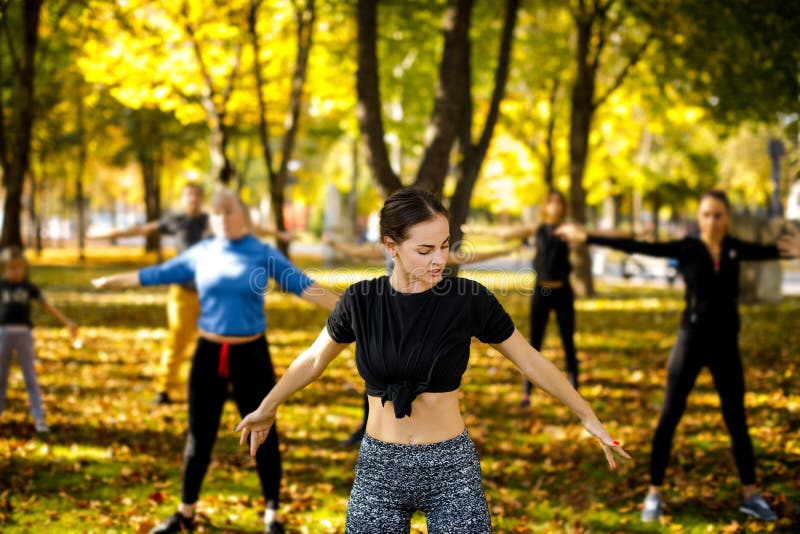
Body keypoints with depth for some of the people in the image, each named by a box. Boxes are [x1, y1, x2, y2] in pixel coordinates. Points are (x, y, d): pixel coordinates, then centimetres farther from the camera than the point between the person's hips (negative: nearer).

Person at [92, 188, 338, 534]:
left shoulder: (264, 254, -4)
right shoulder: (200, 254, 2)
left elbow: (302, 286, -13)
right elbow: (157, 274, 10)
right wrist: (111, 282, 16)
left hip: (251, 355, -2)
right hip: (209, 354, 2)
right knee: (199, 436, 10)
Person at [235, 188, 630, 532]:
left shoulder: (468, 299, -9)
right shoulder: (361, 301, -4)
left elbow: (531, 361, 3)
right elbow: (314, 359, 14)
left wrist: (588, 418, 7)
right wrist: (267, 408, 27)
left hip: (452, 470, -1)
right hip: (379, 469, 2)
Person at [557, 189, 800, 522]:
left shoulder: (735, 249, 3)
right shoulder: (686, 248, -5)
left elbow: (768, 251, -6)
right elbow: (637, 247, -9)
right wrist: (586, 237, -13)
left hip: (726, 346, 2)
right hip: (690, 343, -2)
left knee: (737, 421, 8)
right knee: (669, 418, 0)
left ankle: (751, 496, 19)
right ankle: (654, 494, 10)